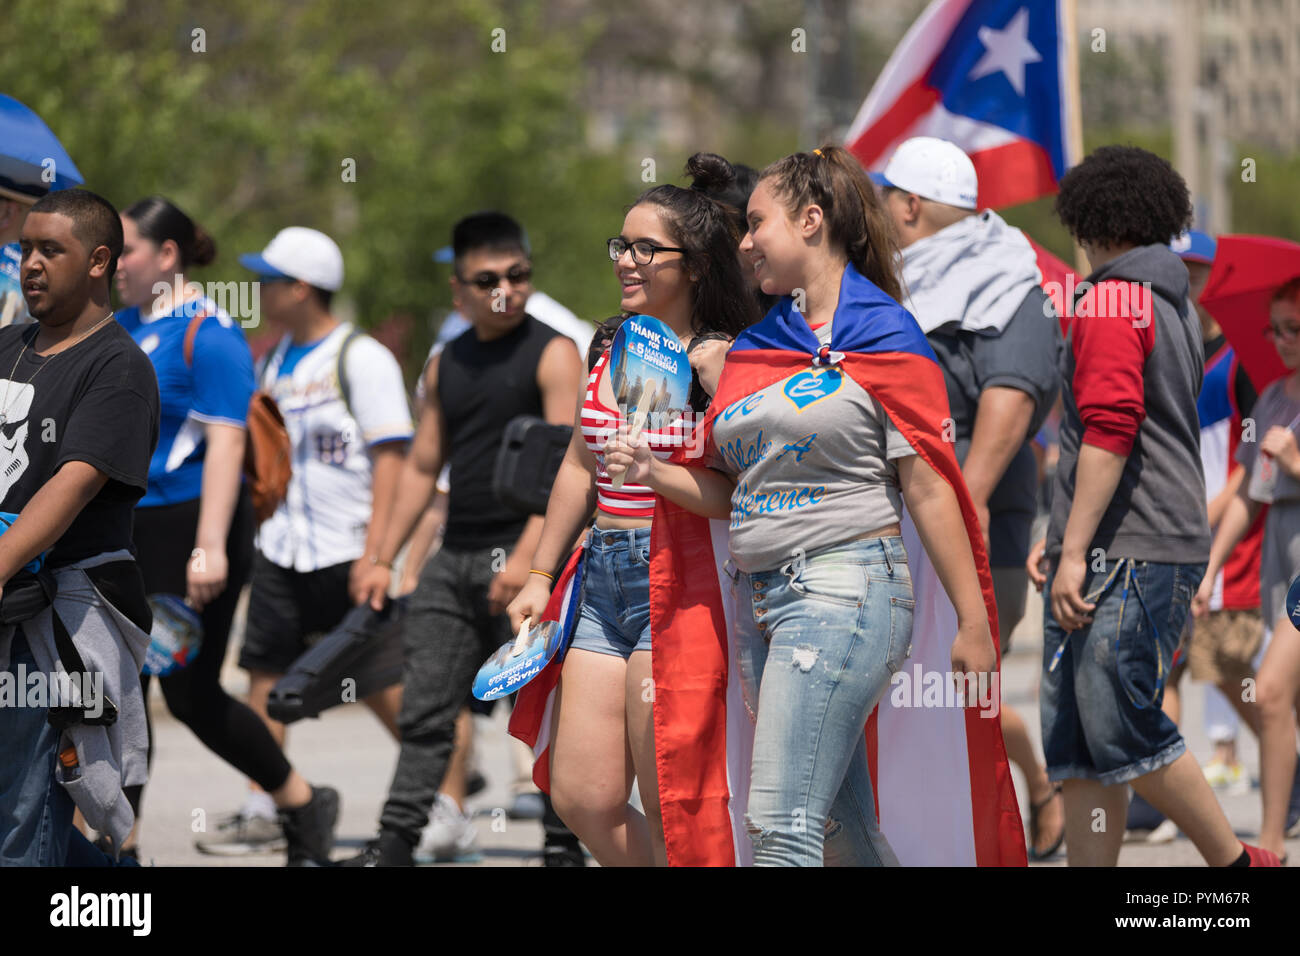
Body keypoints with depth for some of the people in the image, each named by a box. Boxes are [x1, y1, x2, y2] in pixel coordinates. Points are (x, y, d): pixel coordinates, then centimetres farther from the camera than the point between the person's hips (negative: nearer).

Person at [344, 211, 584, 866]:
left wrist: (526, 556, -23)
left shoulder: (552, 355, -5)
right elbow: (422, 467, 21)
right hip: (453, 558, 6)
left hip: (523, 558, -6)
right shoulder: (446, 365, 15)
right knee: (425, 712, 5)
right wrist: (382, 559, 16)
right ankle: (395, 844, 6)